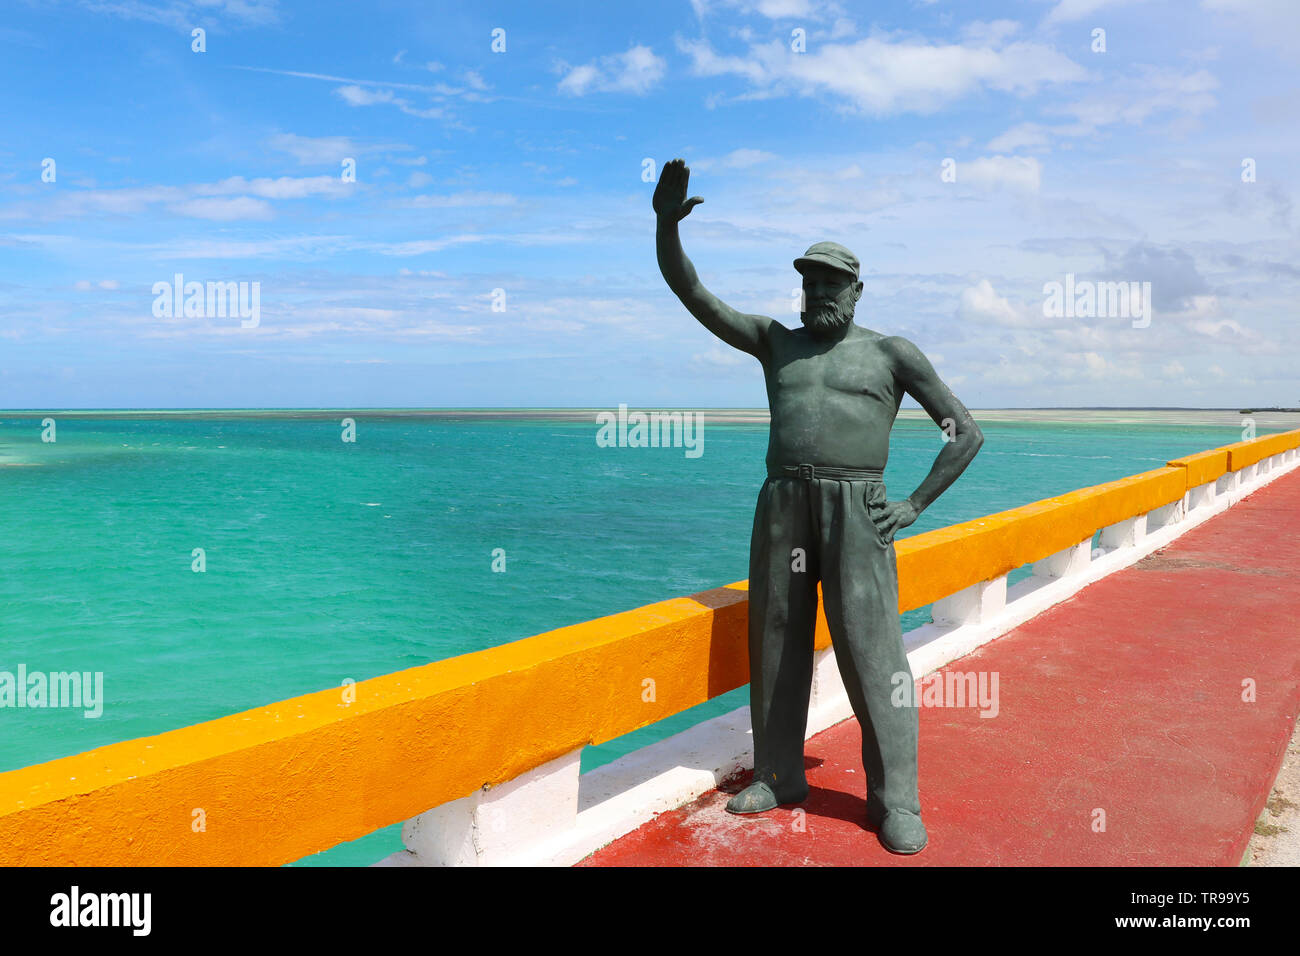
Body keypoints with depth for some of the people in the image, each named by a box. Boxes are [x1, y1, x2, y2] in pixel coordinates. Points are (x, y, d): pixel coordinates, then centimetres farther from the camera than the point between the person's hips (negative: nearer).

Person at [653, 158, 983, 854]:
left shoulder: (891, 353, 9)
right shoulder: (776, 342, 17)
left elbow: (966, 432, 9)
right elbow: (692, 294, 10)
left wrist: (914, 505, 1)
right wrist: (666, 224, -5)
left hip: (855, 509, -3)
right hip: (781, 504, 3)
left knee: (870, 648, -6)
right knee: (776, 641, 7)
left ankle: (895, 801, 5)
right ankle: (777, 775, 21)